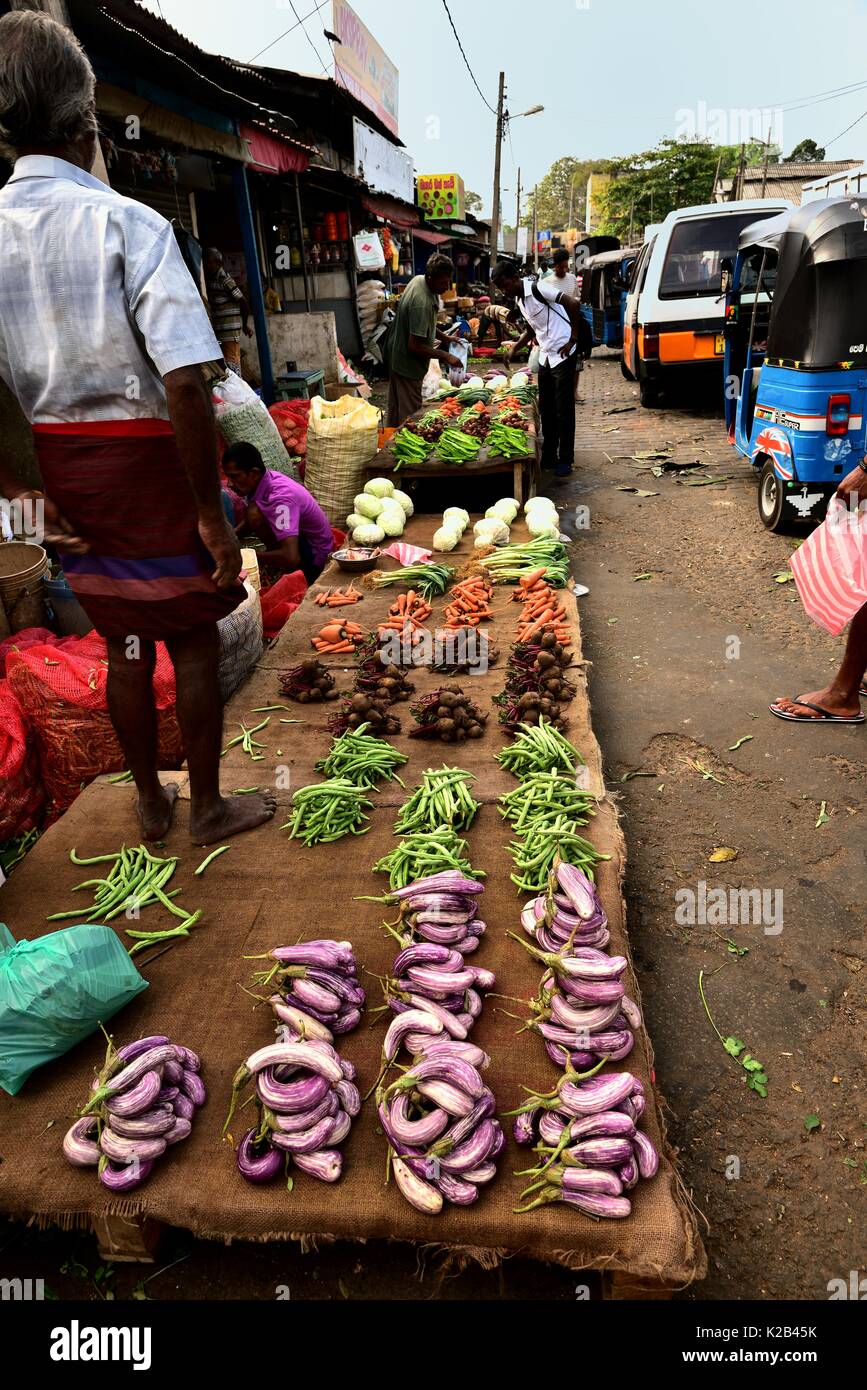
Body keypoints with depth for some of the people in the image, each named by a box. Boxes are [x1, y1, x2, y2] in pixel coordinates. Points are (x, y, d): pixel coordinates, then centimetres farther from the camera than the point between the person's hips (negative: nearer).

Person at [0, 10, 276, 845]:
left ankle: (151, 804, 34)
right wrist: (211, 513, -18)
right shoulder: (127, 223, -13)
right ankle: (208, 807, 24)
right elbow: (184, 384, -23)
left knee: (123, 641, 17)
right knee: (194, 640, 9)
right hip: (146, 456, -5)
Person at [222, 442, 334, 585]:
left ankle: (279, 572, -7)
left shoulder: (280, 496, -31)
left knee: (256, 513, -26)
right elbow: (248, 521, 16)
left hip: (313, 557, -9)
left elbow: (291, 558, -40)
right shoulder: (258, 482, -5)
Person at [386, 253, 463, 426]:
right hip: (408, 364, -10)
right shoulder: (422, 303, -29)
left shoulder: (418, 280, 1)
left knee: (396, 409, 19)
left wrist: (444, 337, 8)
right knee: (410, 415, -2)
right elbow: (414, 347, -29)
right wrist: (446, 356, -24)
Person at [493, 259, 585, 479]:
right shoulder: (519, 300, 9)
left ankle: (565, 459, 6)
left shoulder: (538, 289, -17)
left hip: (563, 355, -8)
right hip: (545, 356, 8)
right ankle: (549, 455, 22)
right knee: (546, 409, 12)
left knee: (563, 410, -2)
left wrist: (573, 340, -18)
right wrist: (514, 348, 9)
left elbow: (573, 304, -21)